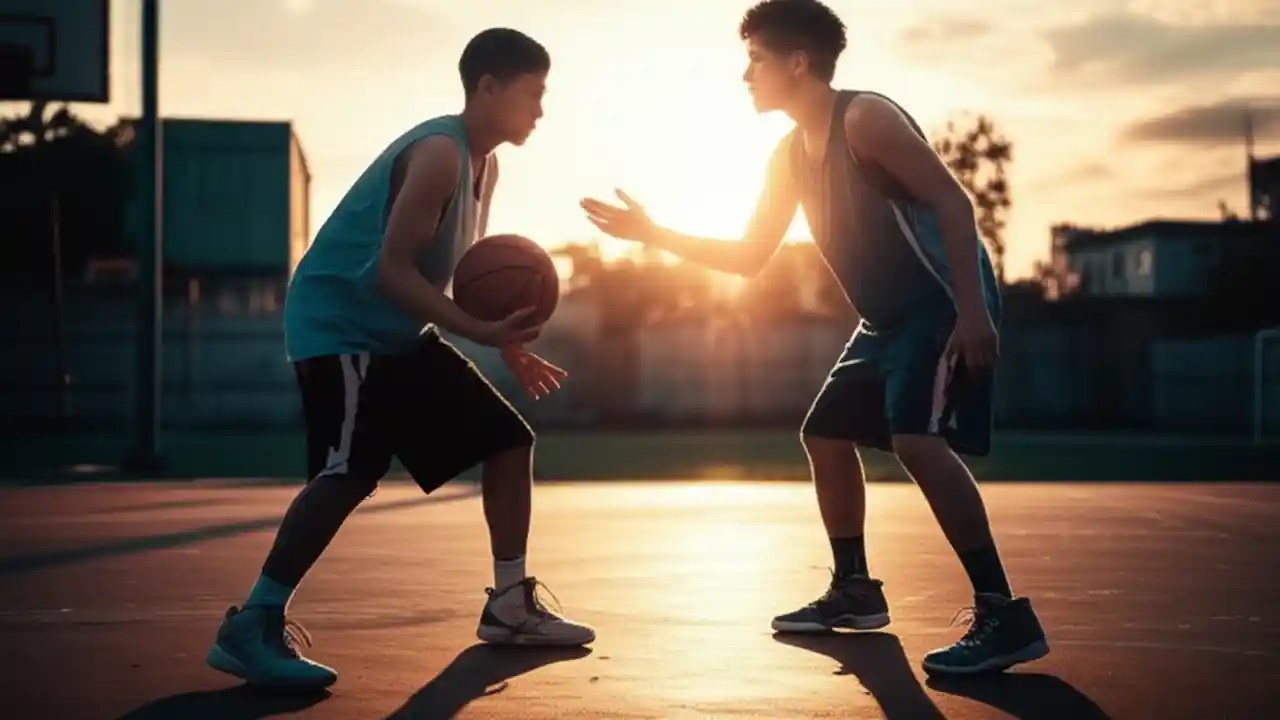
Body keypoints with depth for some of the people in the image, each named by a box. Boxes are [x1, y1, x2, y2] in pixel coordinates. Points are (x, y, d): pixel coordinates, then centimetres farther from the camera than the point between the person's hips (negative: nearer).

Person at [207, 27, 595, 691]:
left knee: (509, 439, 9)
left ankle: (510, 605, 16)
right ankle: (251, 629, -18)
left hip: (399, 333, 10)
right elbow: (392, 270, -26)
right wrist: (480, 333, -33)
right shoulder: (440, 153, -20)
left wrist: (510, 345, 10)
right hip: (339, 326, -10)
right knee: (350, 473, -25)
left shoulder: (484, 165, 11)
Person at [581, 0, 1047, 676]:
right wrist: (654, 234, 10)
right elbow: (750, 256, 18)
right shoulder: (790, 155, 11)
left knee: (917, 441, -27)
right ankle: (854, 590, 30)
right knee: (825, 434, 17)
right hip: (890, 316, 10)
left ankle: (1004, 615, -24)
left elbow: (953, 202, -21)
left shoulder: (865, 116, -16)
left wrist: (971, 310, -29)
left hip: (946, 303, -10)